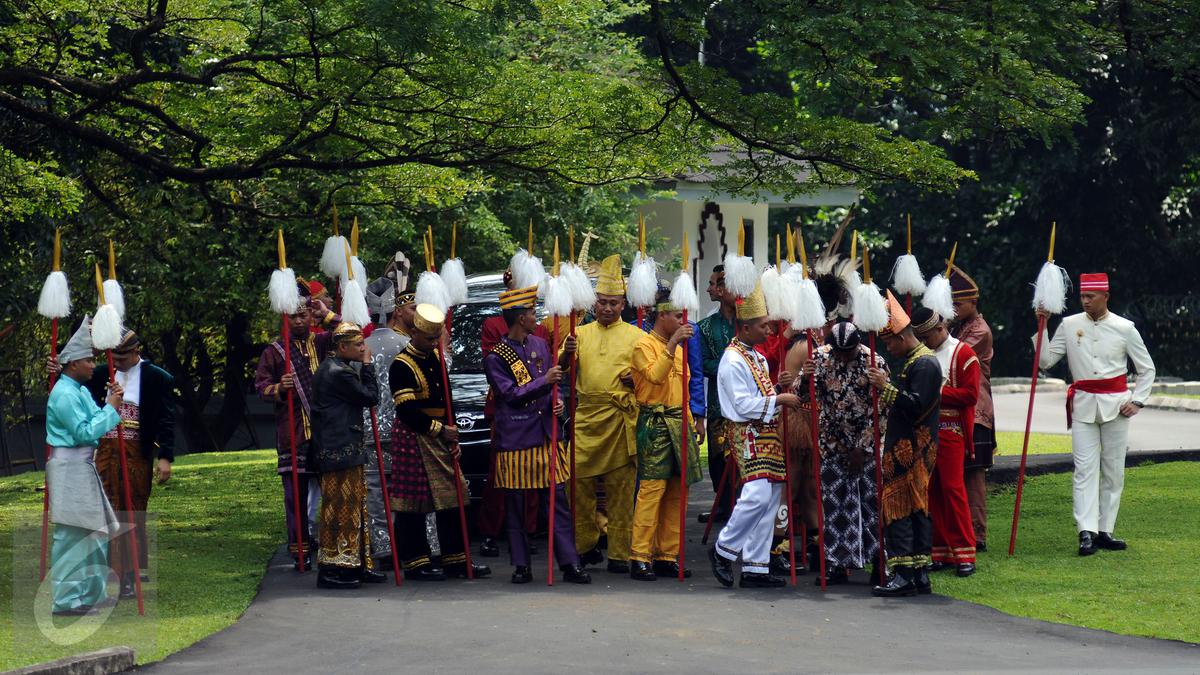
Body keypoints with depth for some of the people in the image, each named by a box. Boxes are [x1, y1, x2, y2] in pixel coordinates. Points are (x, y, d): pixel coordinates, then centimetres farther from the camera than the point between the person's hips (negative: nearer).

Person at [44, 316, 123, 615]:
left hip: (83, 467, 10)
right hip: (69, 468, -10)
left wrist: (111, 401, 2)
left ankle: (90, 592, 26)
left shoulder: (80, 390, 14)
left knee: (94, 530, 16)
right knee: (72, 534, -8)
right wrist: (110, 408, -15)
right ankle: (65, 600, -5)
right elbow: (84, 431, -22)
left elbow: (94, 421, 14)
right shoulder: (64, 394, -17)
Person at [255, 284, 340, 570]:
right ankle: (300, 549, 8)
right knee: (296, 494, 1)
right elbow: (260, 385, 7)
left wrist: (328, 316, -4)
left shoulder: (324, 342, 9)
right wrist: (279, 388, -13)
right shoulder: (275, 350, 7)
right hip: (292, 434, 0)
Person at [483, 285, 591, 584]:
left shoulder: (540, 344, 11)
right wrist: (545, 381, -19)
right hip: (515, 441, -5)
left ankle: (570, 563, 2)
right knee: (515, 506, 3)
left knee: (559, 500, 1)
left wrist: (558, 403, 2)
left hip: (547, 435, 5)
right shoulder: (496, 357, -8)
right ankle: (521, 567, 10)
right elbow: (511, 394, -15)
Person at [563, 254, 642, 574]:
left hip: (621, 418, -2)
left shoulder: (635, 336, 9)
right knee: (580, 481, 0)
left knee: (621, 488, -2)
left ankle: (619, 553, 0)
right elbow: (562, 366, 1)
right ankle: (586, 545, 14)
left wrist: (636, 379, -9)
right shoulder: (581, 333, 14)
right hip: (586, 416, 2)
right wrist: (567, 353, -20)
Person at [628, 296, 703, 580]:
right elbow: (655, 375, -20)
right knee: (652, 488, -12)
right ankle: (640, 558, -11)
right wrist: (672, 343, -21)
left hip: (679, 423, 8)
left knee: (676, 492, 6)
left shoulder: (677, 348, 21)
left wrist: (690, 421, 19)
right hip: (655, 424, -8)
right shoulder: (645, 345, -3)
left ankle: (667, 556, 10)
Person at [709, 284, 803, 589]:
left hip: (766, 433, 10)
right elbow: (744, 405, -17)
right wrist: (778, 399, -15)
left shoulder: (758, 357, 18)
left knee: (769, 499, 6)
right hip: (747, 434, -10)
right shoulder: (733, 361, -12)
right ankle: (723, 550, -3)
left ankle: (756, 567, 8)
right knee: (757, 495, -20)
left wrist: (782, 393, 9)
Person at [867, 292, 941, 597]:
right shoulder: (912, 362, 18)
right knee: (917, 509, 11)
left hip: (910, 451, -11)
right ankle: (920, 575, 14)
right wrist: (885, 387, 13)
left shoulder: (924, 364, -14)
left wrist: (886, 387, -21)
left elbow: (915, 406, -23)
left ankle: (903, 575, -11)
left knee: (897, 508, -10)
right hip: (906, 448, 11)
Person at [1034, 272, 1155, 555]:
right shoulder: (1069, 325, 3)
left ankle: (1105, 531, 9)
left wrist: (1137, 401, -1)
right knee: (1085, 469, -9)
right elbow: (1045, 362, 5)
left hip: (1115, 405, 0)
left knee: (1114, 471, 3)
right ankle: (1086, 532, -15)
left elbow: (1147, 368, 10)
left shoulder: (1124, 328, 1)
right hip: (1083, 405, 0)